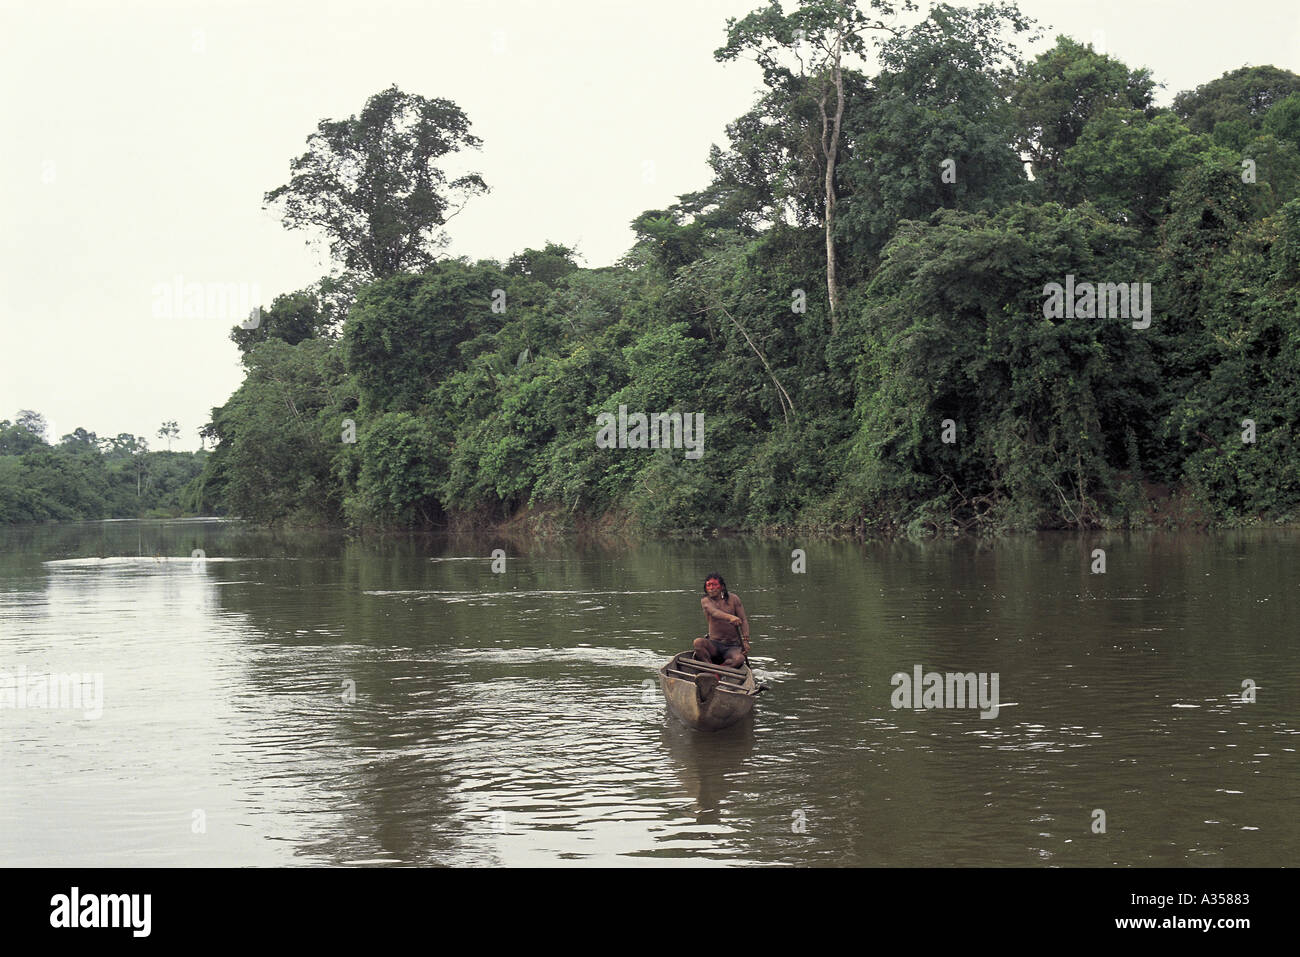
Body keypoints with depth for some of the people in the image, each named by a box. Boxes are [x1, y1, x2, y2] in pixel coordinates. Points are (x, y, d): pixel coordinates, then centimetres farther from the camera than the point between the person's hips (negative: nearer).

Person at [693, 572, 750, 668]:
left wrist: (745, 641, -14)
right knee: (698, 642, -32)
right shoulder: (705, 601, 0)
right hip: (714, 644, 0)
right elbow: (714, 612, -22)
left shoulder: (733, 599, 4)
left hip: (732, 646, 0)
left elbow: (743, 620, 1)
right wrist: (730, 617, -42)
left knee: (739, 659, -34)